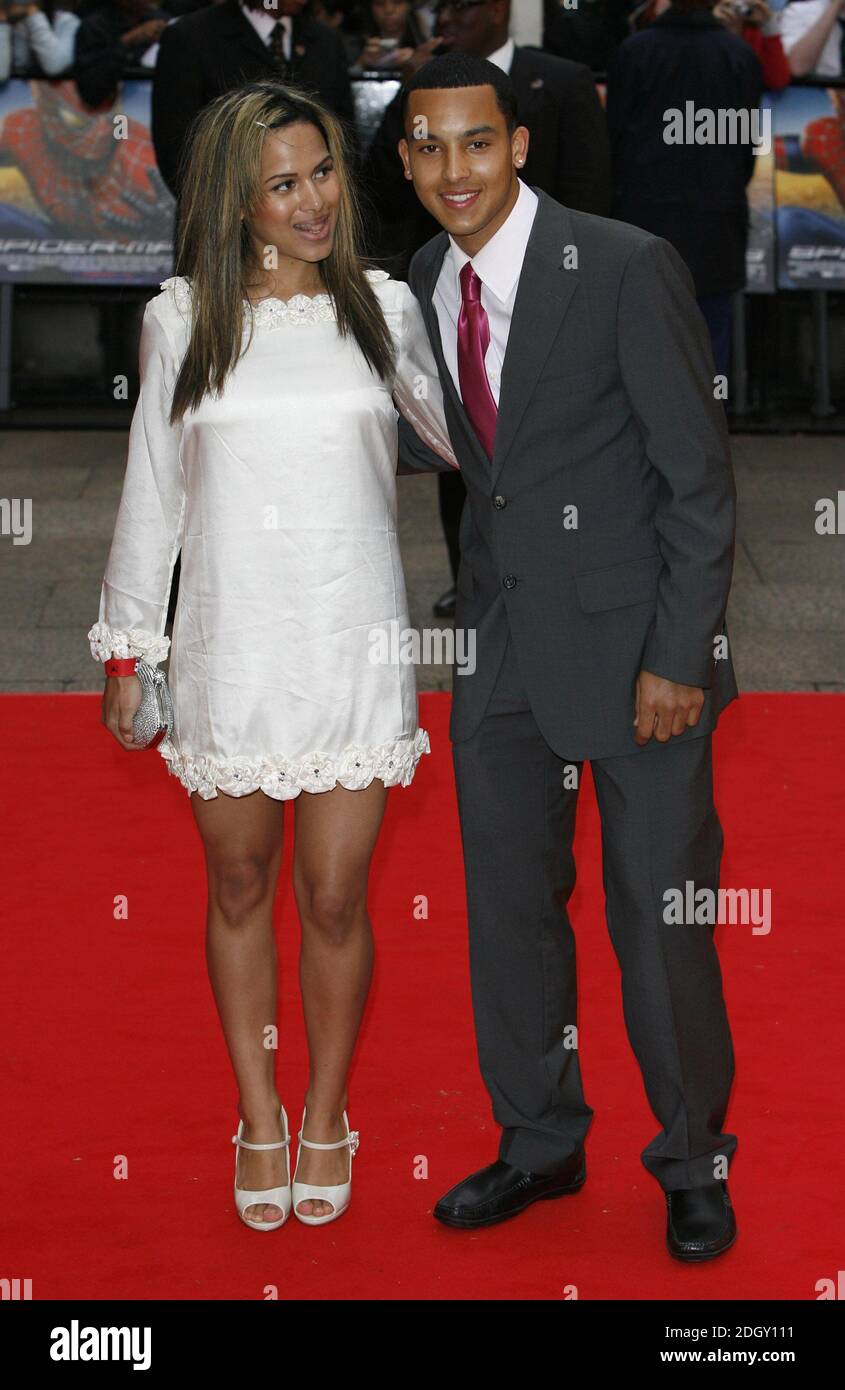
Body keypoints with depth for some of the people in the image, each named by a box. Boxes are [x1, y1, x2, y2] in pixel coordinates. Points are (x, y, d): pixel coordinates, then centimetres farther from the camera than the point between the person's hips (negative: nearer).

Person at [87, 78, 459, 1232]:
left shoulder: (382, 307, 4)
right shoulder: (182, 319, 2)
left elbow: (466, 437, 19)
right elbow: (151, 491, 7)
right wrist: (126, 650, 8)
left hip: (353, 640, 0)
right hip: (229, 646, 1)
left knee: (335, 897, 2)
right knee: (240, 886, 11)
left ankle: (326, 1120, 23)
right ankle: (259, 1121, 28)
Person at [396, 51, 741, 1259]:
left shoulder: (627, 268, -15)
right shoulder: (424, 282, 3)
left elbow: (700, 477, -13)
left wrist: (678, 657, -15)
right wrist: (476, 604, 9)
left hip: (631, 640, -5)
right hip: (501, 637, 6)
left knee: (661, 914, 3)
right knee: (507, 900, 13)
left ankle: (693, 1163, 22)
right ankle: (539, 1141, 31)